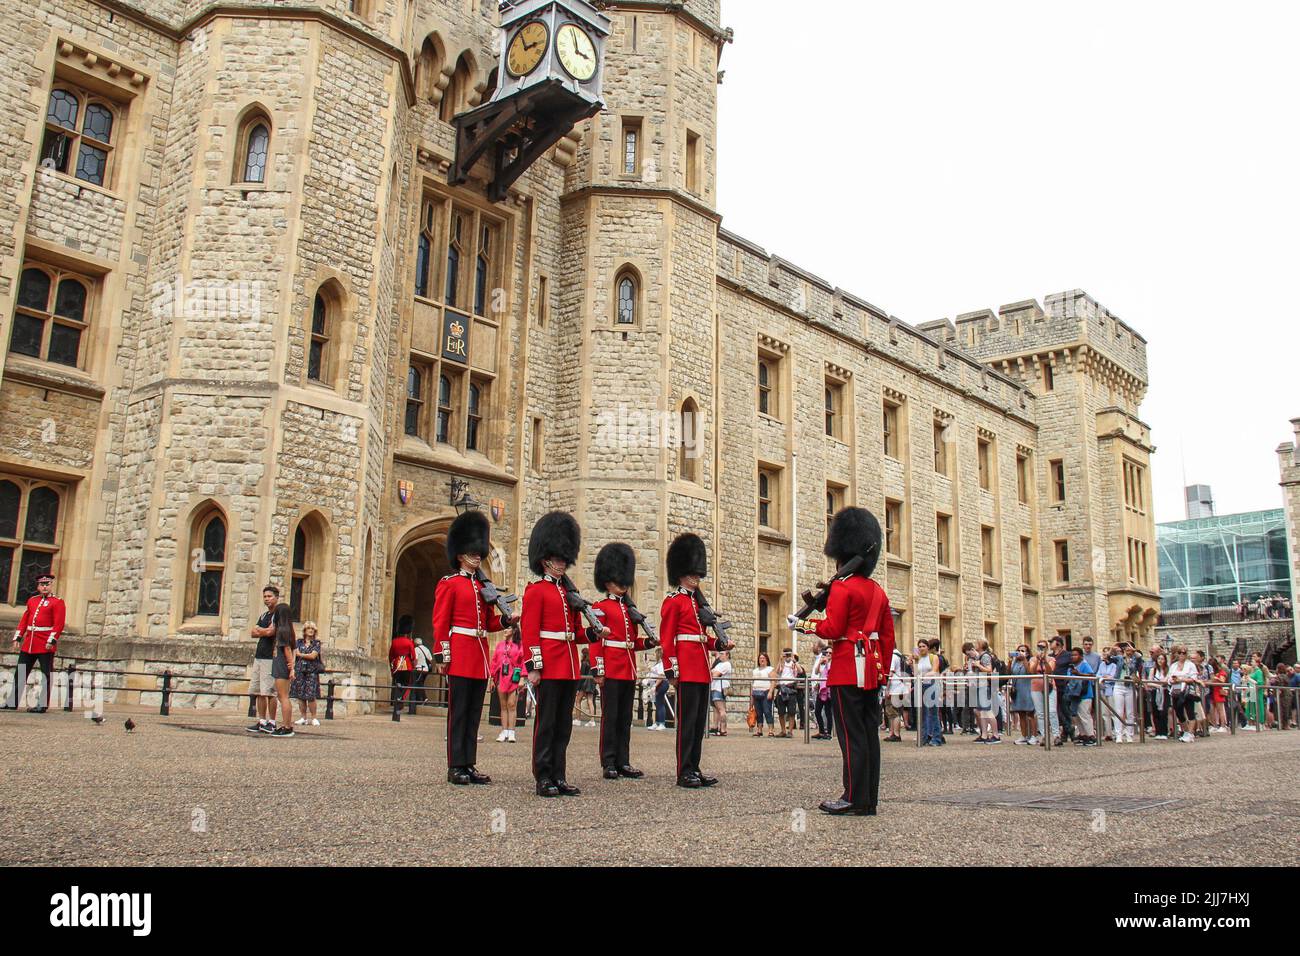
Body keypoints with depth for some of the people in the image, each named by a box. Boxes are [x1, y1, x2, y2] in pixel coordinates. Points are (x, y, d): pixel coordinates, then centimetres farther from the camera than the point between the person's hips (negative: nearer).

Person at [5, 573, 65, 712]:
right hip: (28, 644, 6)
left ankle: (43, 705, 4)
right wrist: (17, 637, 8)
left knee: (46, 675, -1)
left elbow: (59, 624, -12)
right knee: (19, 673, 9)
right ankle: (12, 703, 17)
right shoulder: (32, 600, 15)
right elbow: (24, 620, 16)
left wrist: (51, 641, -19)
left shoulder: (57, 602, -4)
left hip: (45, 645, -6)